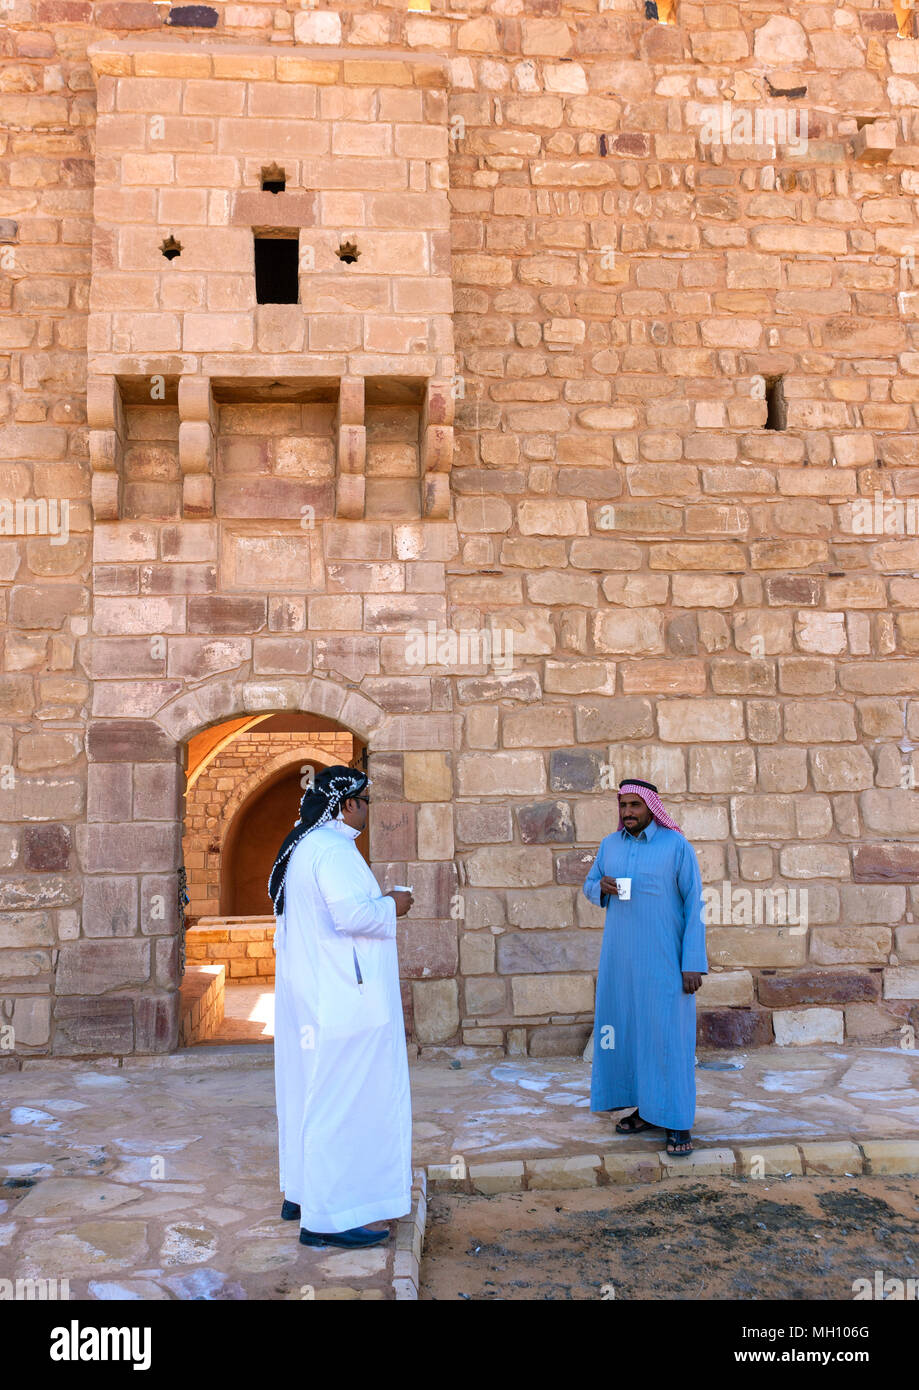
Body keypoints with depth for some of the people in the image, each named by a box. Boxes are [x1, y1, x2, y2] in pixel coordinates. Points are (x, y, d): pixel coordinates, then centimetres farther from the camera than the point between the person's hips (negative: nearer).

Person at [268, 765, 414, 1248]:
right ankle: (328, 1217, 3)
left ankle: (300, 1193, 30)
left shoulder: (302, 846, 12)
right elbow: (352, 915, -29)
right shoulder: (333, 848, -19)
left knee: (311, 1089, 18)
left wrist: (375, 902, 16)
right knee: (343, 1097, -4)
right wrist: (391, 906, -12)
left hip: (305, 991, 11)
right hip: (340, 998, -11)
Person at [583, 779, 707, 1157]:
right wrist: (602, 887, -8)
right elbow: (589, 886, 18)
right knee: (629, 1028, 10)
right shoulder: (610, 845, 5)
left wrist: (693, 964, -13)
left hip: (665, 956, -5)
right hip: (621, 955, 5)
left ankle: (677, 1123, 5)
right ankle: (646, 1109, 25)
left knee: (669, 1033, -5)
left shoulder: (678, 846, -9)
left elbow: (694, 906, -8)